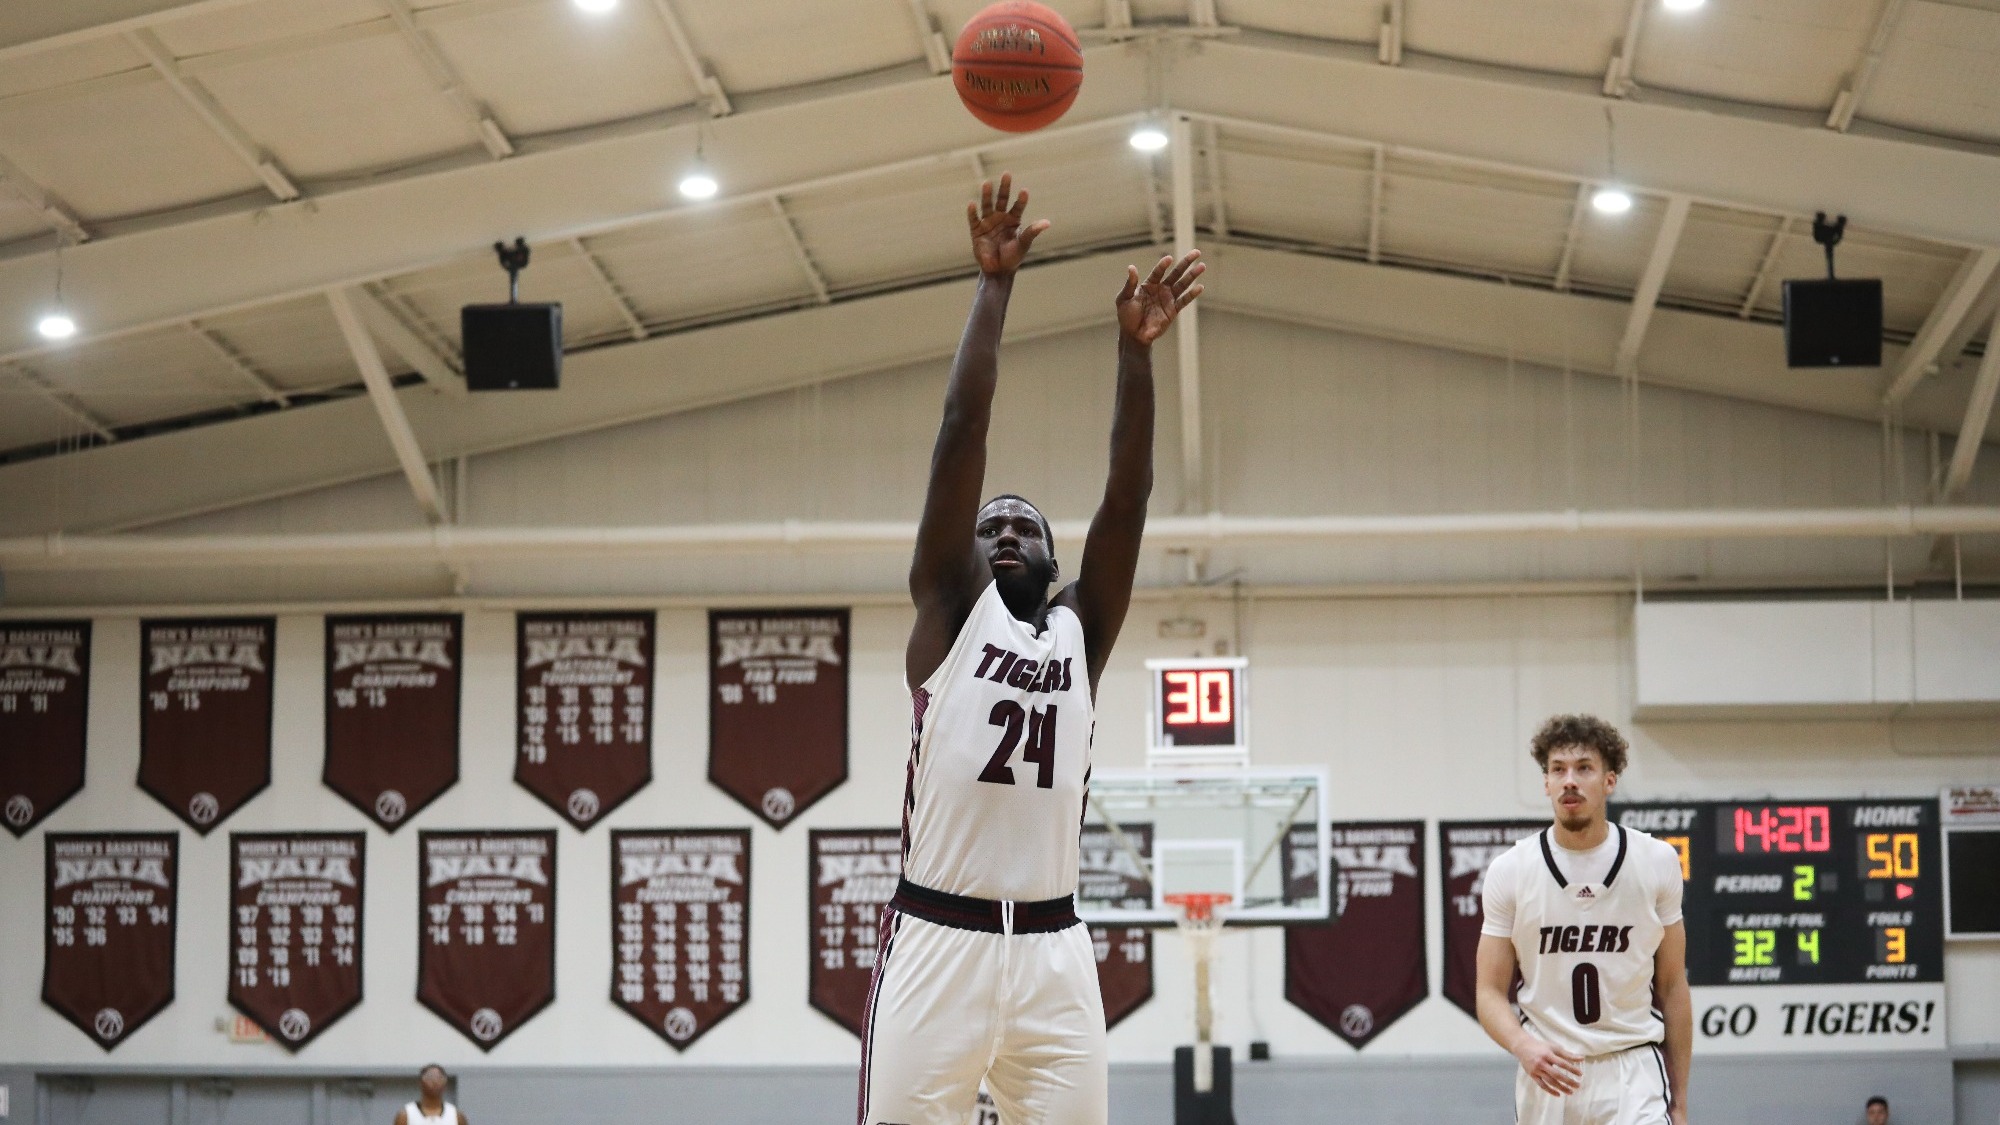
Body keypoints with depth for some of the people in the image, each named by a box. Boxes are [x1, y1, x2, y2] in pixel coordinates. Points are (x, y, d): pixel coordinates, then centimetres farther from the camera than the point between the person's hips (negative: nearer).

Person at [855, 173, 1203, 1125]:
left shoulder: (1080, 629, 16)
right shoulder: (948, 612, 8)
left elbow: (1127, 494, 5)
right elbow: (961, 437, 0)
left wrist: (1134, 350, -3)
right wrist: (994, 287, -2)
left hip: (1052, 948, 3)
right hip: (937, 941, -3)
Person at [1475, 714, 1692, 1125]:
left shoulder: (1657, 861, 0)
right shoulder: (1509, 871, -1)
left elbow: (1672, 987, 7)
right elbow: (1490, 993, 0)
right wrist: (1523, 1045, -22)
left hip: (1633, 1073, -1)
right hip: (1547, 1073, 1)